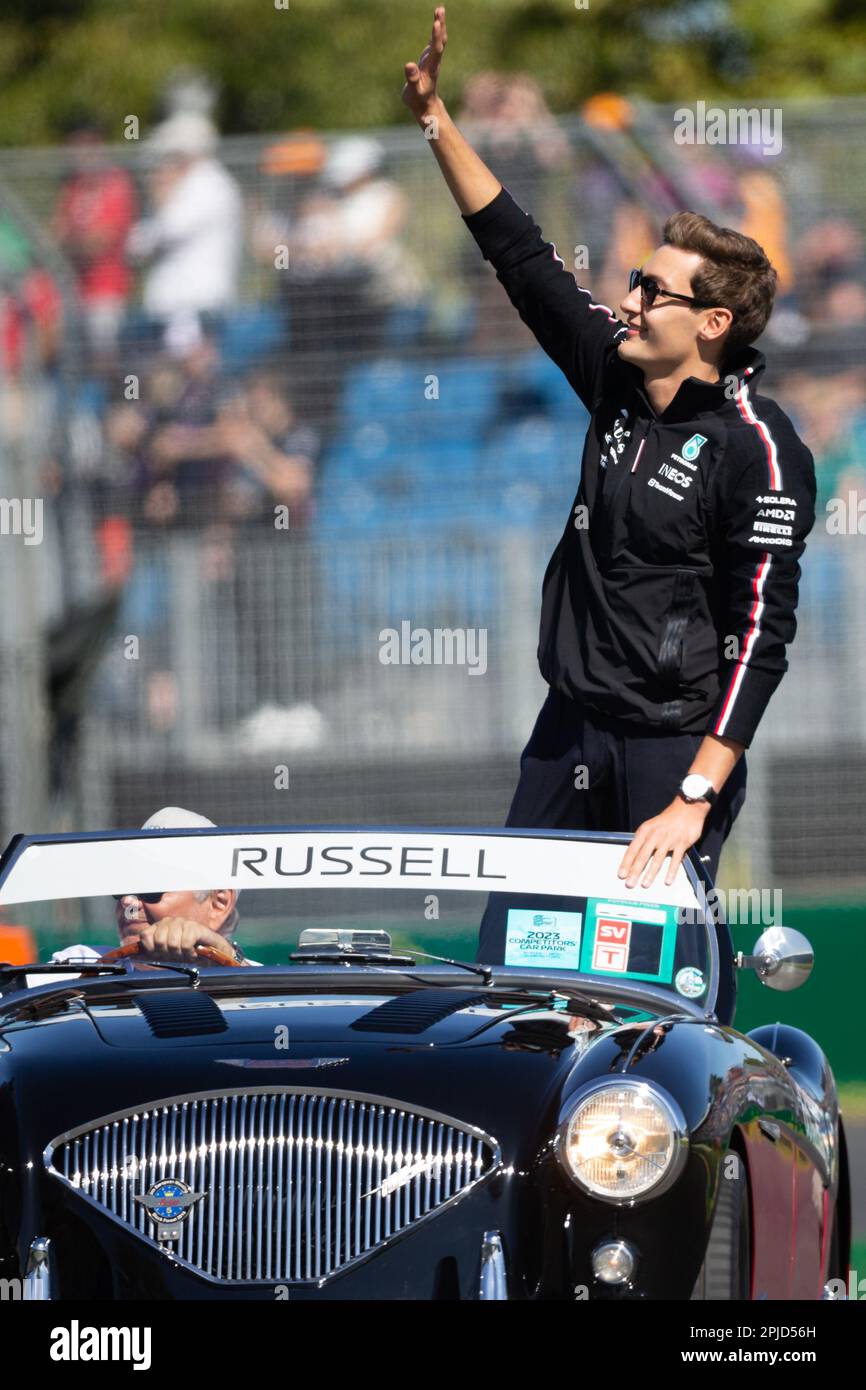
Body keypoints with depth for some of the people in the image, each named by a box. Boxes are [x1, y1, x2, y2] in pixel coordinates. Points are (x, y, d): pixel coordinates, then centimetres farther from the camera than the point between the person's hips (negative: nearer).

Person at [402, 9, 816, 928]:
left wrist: (695, 798, -24)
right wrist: (434, 118, 10)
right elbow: (522, 257, 13)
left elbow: (760, 632, -18)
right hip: (570, 729, 7)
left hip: (675, 747, -7)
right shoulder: (620, 380, 5)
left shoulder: (756, 448, -15)